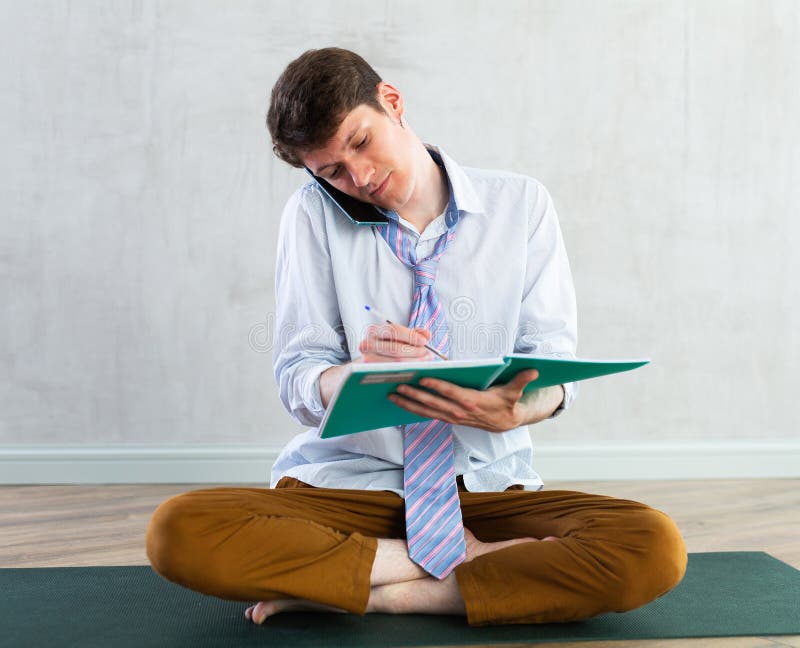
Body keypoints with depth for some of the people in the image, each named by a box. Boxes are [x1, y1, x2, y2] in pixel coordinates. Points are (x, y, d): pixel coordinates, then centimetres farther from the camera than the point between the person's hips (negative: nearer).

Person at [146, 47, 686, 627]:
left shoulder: (522, 203, 2)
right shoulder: (314, 215, 1)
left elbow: (555, 365, -1)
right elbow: (296, 381, -4)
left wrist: (514, 410, -26)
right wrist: (358, 373, -28)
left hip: (489, 485, 0)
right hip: (347, 480, 0)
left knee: (656, 547, -27)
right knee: (179, 531, -27)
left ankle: (377, 593, -18)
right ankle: (460, 560, -15)